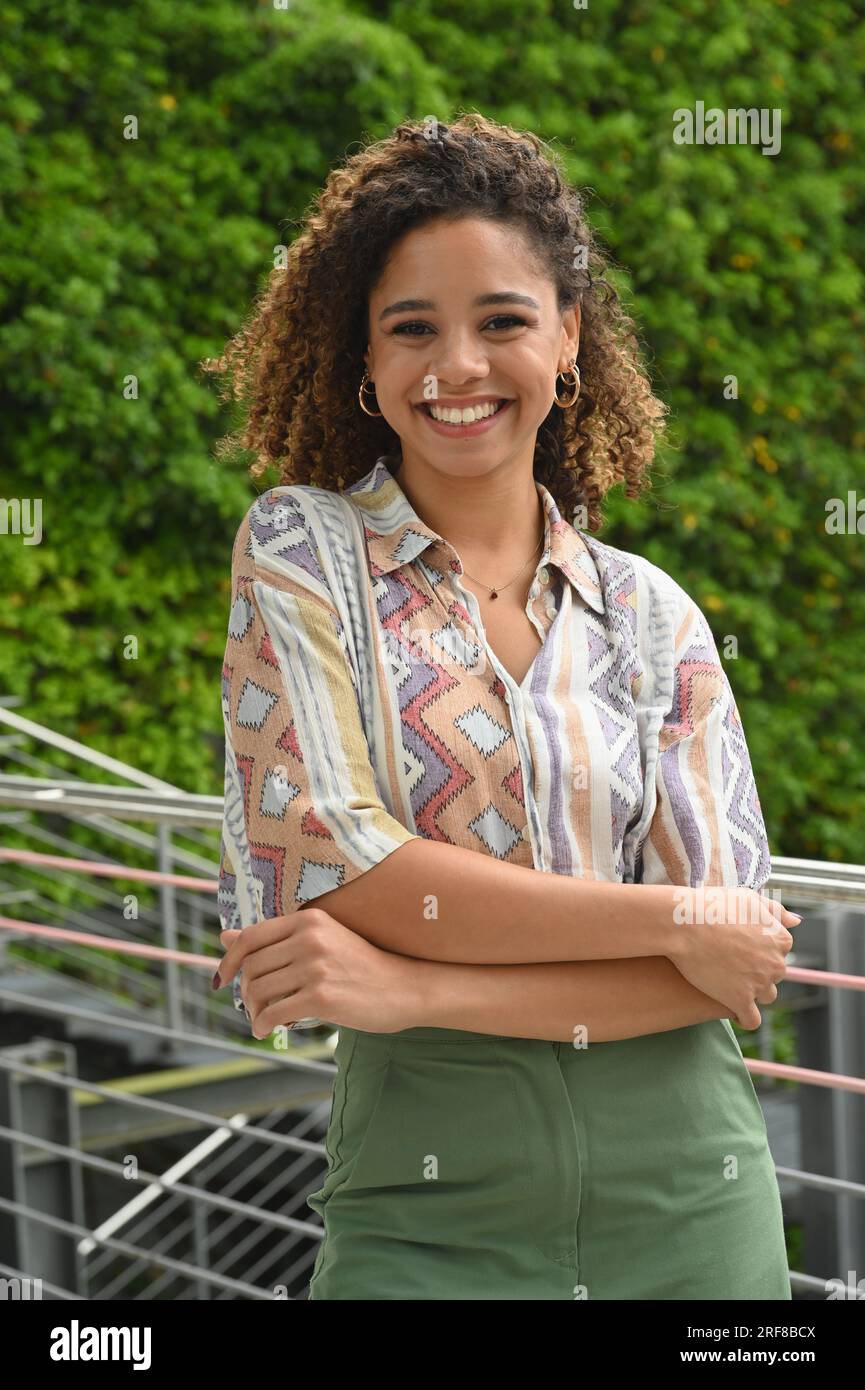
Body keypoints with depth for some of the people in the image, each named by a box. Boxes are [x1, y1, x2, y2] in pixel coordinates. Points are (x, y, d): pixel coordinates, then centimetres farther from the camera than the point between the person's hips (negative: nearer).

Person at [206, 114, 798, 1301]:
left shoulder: (655, 616, 4)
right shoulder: (301, 549, -2)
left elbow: (736, 944, -5)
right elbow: (329, 872, -13)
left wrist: (419, 986, -17)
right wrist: (675, 921, -12)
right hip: (427, 1212, -2)